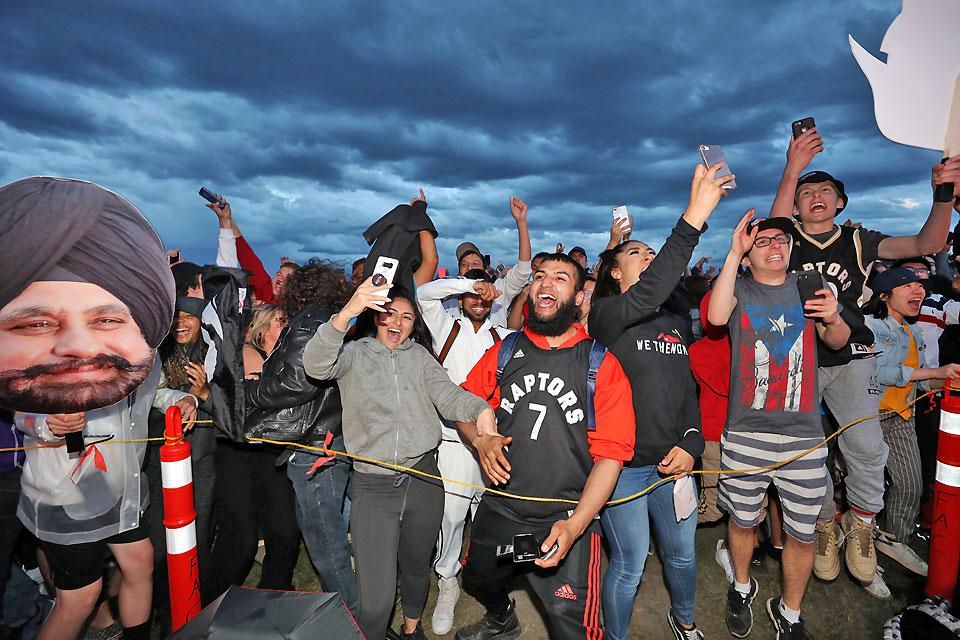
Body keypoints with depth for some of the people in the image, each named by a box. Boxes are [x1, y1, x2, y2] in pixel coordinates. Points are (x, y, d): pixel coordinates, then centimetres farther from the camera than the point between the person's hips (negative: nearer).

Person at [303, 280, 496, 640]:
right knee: (375, 597, -1)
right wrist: (347, 312, -33)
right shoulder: (354, 354, 2)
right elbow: (315, 366, -18)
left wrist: (479, 408, -28)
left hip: (423, 480, 3)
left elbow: (447, 395, -5)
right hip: (372, 487, -2)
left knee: (417, 568, 23)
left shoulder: (419, 355, 7)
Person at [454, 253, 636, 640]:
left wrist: (575, 524, -21)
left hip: (566, 522, -4)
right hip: (498, 511, 4)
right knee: (478, 583, 26)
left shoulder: (602, 365, -8)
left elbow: (611, 452, -12)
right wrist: (480, 439, -13)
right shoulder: (504, 352, 1)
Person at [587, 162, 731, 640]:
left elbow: (688, 389, 13)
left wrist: (691, 443, -1)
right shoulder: (605, 314, -11)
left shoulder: (676, 323, 11)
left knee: (682, 554, 22)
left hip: (674, 460, 6)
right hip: (622, 464, -6)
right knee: (629, 565, 7)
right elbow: (646, 295, -32)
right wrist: (693, 220, -36)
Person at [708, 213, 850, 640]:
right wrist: (733, 253, -20)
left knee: (802, 535, 10)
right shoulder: (738, 288, 1)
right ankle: (742, 588, 42)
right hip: (746, 434, -2)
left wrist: (833, 320, -12)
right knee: (743, 522, 15)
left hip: (804, 436, 2)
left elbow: (837, 342, 12)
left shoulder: (809, 284, 10)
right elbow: (717, 316, -21)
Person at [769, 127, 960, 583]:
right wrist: (792, 171, -28)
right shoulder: (790, 240, 5)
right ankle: (825, 526, 23)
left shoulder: (858, 241, 11)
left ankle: (861, 523, 13)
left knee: (866, 446, -14)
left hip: (850, 358, 1)